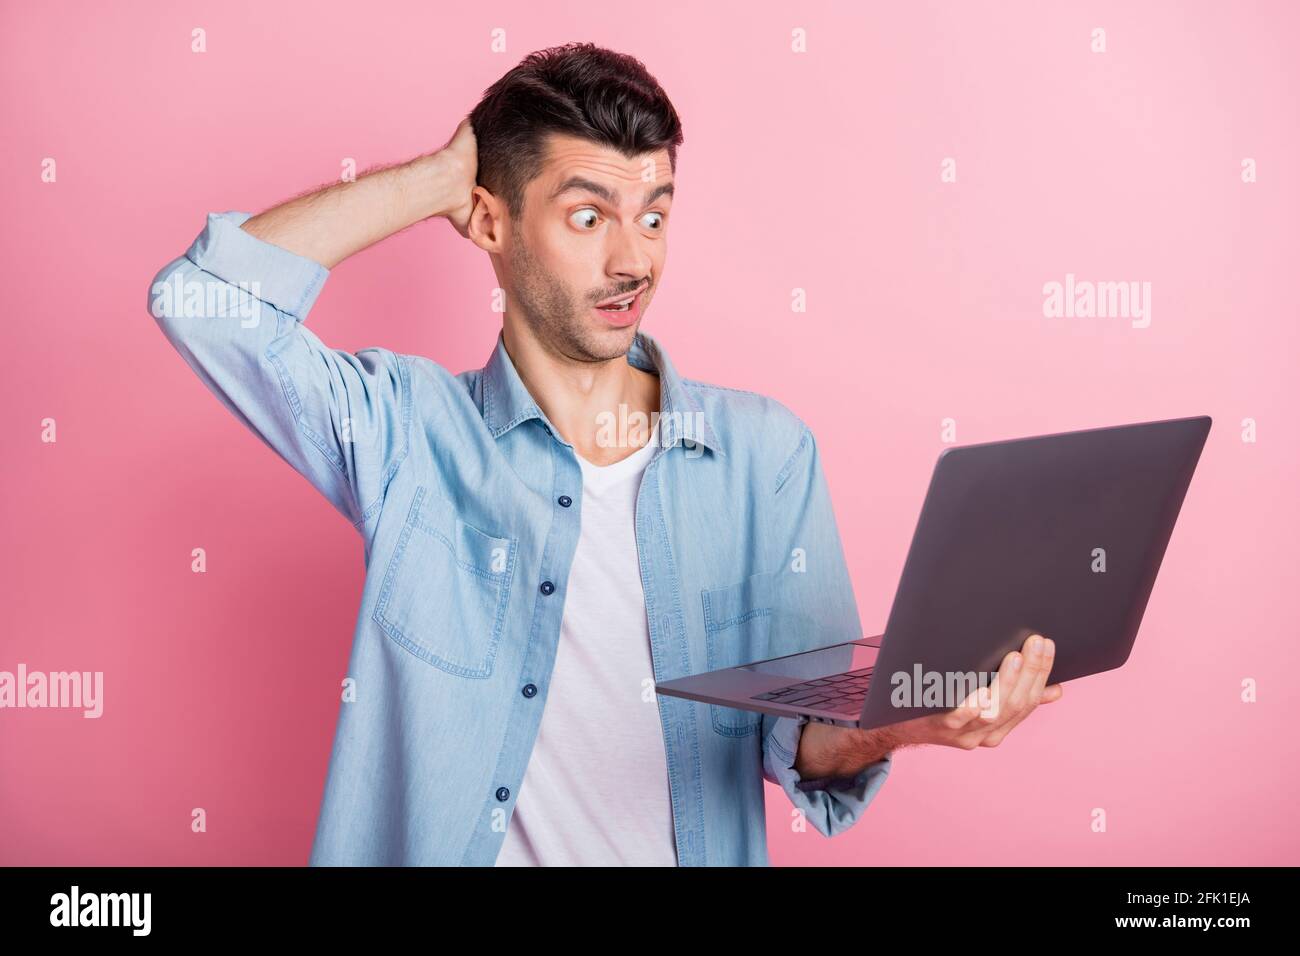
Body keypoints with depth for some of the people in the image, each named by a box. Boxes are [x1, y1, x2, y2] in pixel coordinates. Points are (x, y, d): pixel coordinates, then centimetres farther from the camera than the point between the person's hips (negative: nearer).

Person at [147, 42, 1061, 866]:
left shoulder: (764, 451, 4)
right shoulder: (406, 430, 0)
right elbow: (203, 297, -12)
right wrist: (436, 179, -5)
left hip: (695, 848, 1)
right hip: (428, 843, 0)